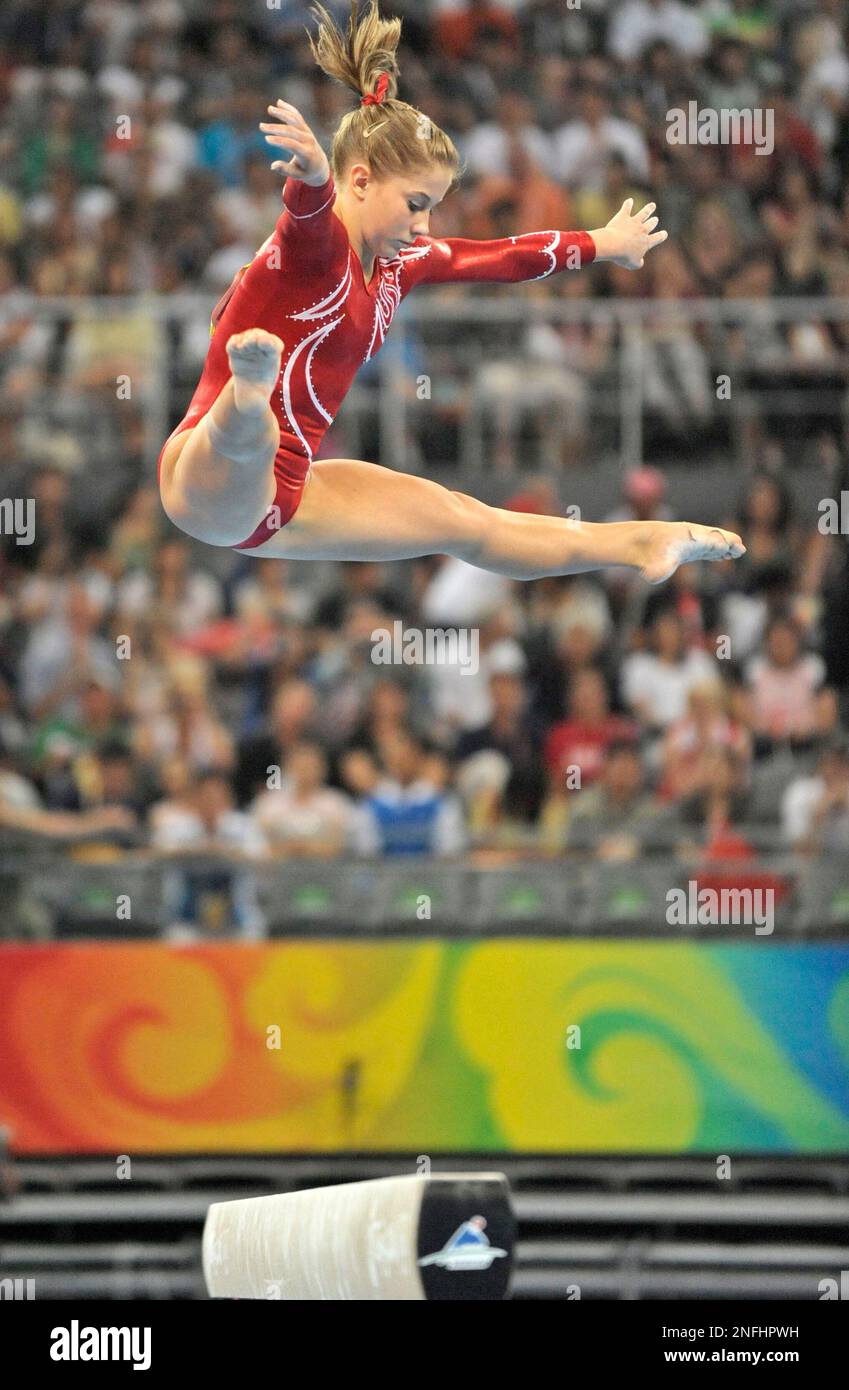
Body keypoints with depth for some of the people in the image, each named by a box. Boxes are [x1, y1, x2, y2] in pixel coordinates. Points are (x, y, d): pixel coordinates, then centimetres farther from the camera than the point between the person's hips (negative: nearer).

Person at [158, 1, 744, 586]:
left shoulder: (397, 265, 11)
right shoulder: (315, 244, -17)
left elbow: (499, 257, 27)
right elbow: (309, 210, -43)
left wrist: (602, 244, 42)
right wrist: (312, 178, -68)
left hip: (286, 495, 9)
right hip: (211, 485, -9)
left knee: (463, 521, 25)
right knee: (252, 444, -47)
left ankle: (642, 546, 40)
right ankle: (249, 401, -84)